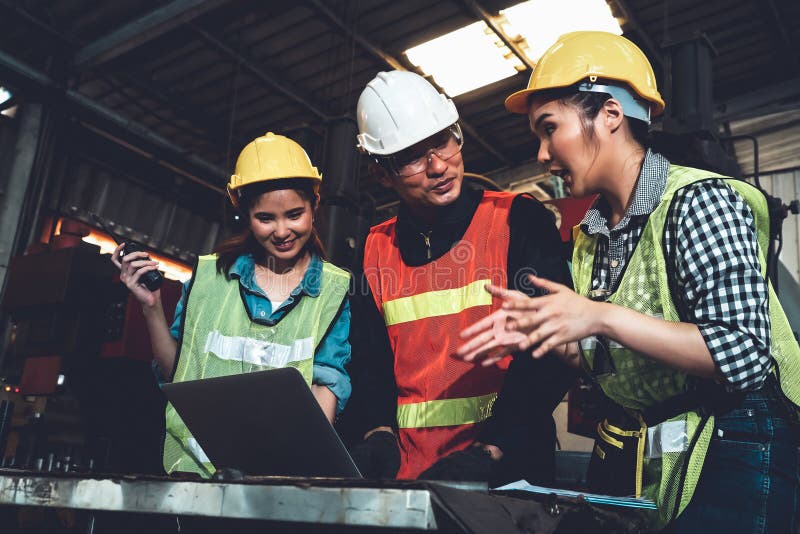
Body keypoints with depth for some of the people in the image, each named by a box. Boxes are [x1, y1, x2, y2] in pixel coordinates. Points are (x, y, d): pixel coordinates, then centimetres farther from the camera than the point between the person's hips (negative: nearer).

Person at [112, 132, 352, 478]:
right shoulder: (209, 276, 11)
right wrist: (152, 308, 0)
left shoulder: (336, 290, 6)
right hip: (195, 466, 1)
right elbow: (175, 372, 14)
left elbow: (327, 382, -2)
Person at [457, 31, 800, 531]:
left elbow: (744, 357, -24)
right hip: (627, 458, 7)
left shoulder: (698, 201, -15)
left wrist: (602, 317, -29)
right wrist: (537, 326, -4)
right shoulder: (592, 233, 8)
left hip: (726, 453, -7)